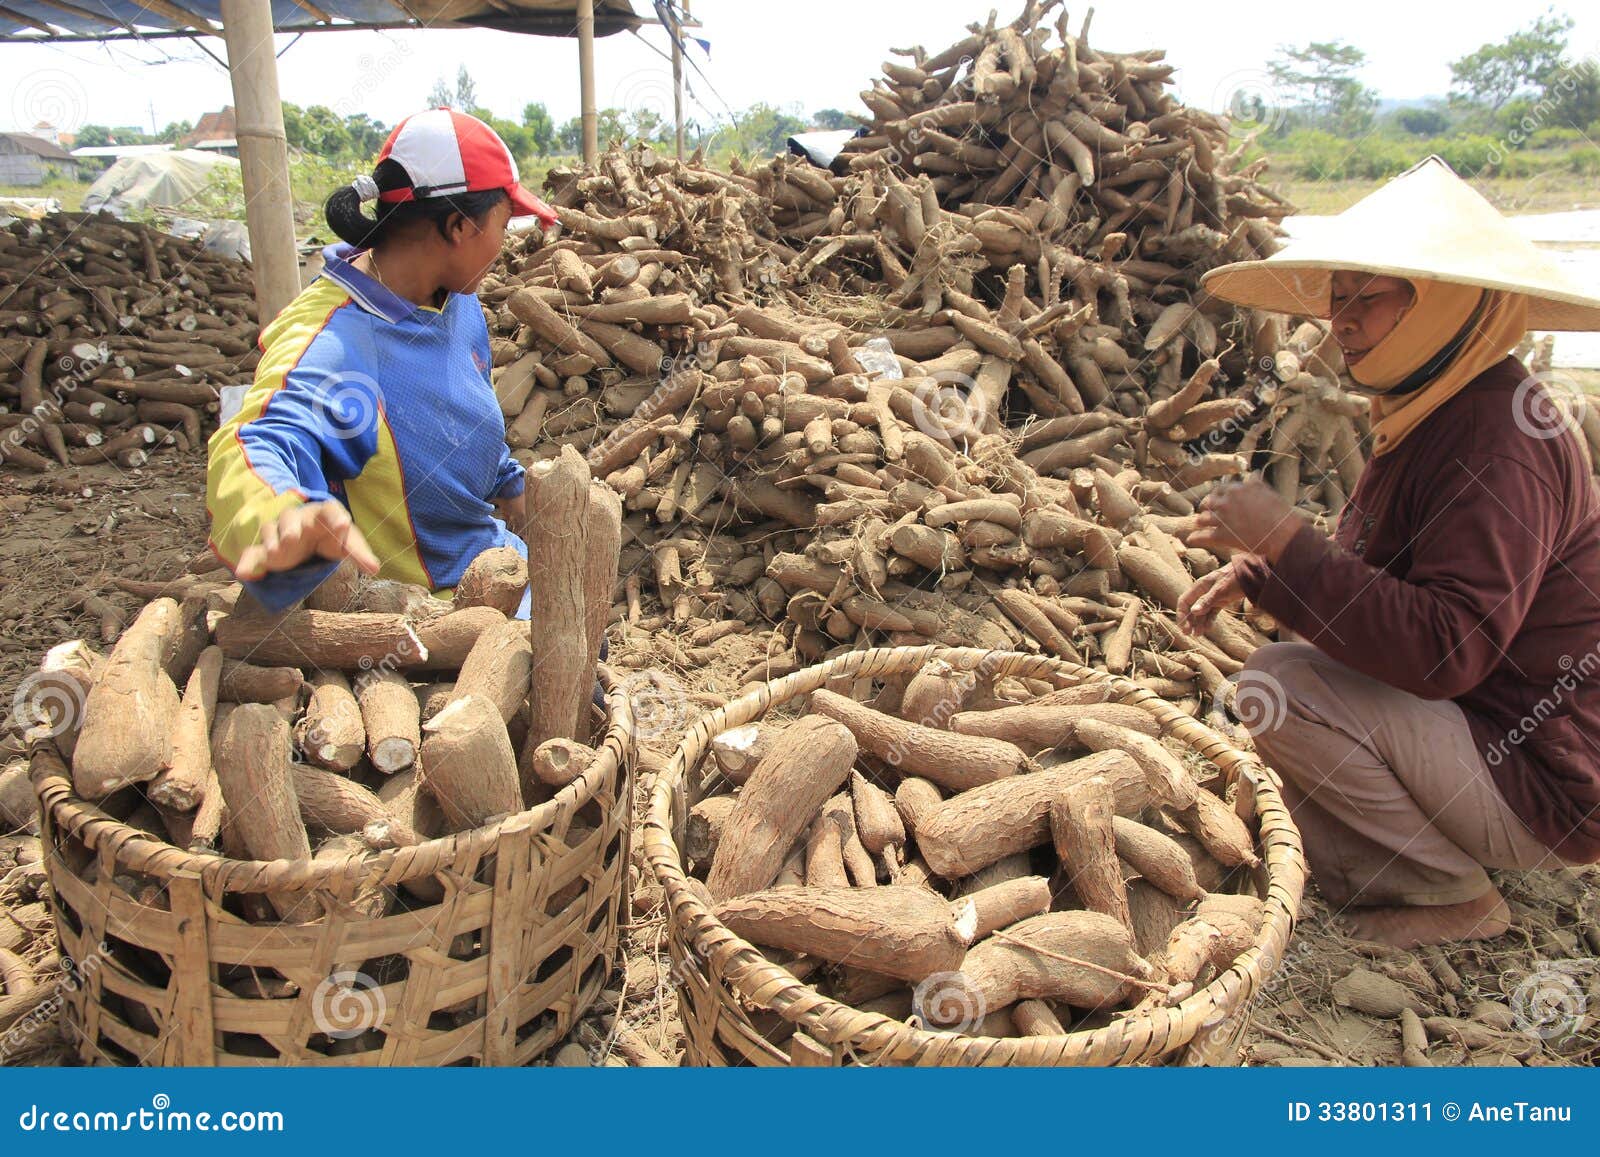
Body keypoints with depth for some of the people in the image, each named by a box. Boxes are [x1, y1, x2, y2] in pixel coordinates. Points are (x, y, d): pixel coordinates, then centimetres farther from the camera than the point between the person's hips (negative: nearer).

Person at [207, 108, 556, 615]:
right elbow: (261, 442, -49)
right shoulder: (333, 342, -30)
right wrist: (288, 516, -70)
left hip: (486, 554, 8)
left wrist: (510, 487, 28)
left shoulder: (457, 302, -3)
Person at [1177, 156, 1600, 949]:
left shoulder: (1499, 443, -25)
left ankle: (1455, 893, -6)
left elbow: (1446, 652, -33)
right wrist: (1256, 571, -3)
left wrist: (1286, 540, -31)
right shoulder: (1428, 417, 7)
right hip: (1482, 731, 10)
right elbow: (1370, 575, 14)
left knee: (1281, 687, -26)